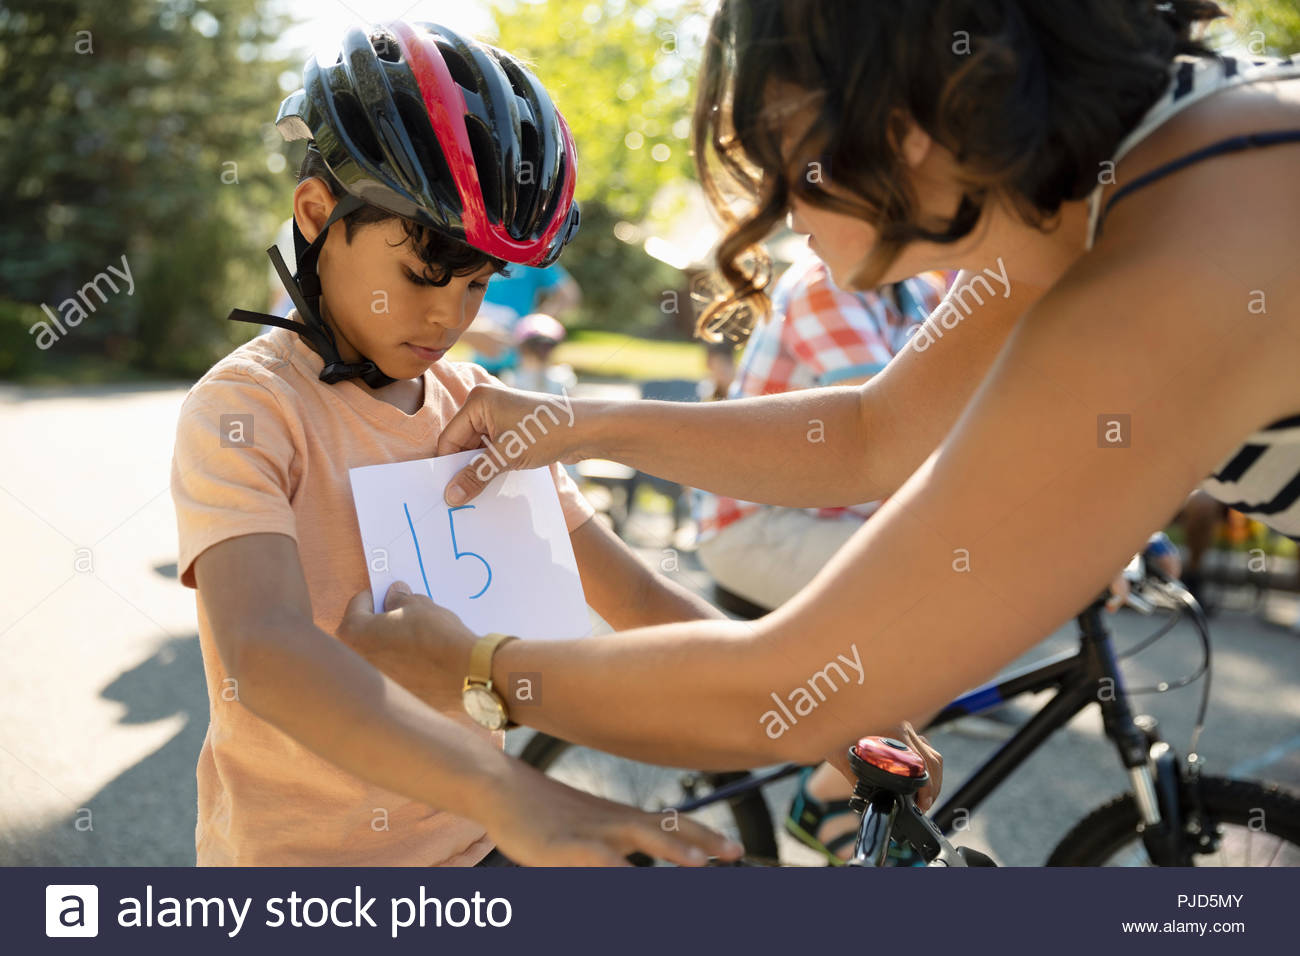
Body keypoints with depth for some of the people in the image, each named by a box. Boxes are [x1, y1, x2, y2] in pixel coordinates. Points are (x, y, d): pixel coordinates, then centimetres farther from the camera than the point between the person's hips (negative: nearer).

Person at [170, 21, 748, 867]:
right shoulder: (246, 410, -14)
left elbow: (634, 592, 0)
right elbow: (264, 652, -30)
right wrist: (509, 792, -43)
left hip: (468, 836, 4)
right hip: (298, 846, -4)